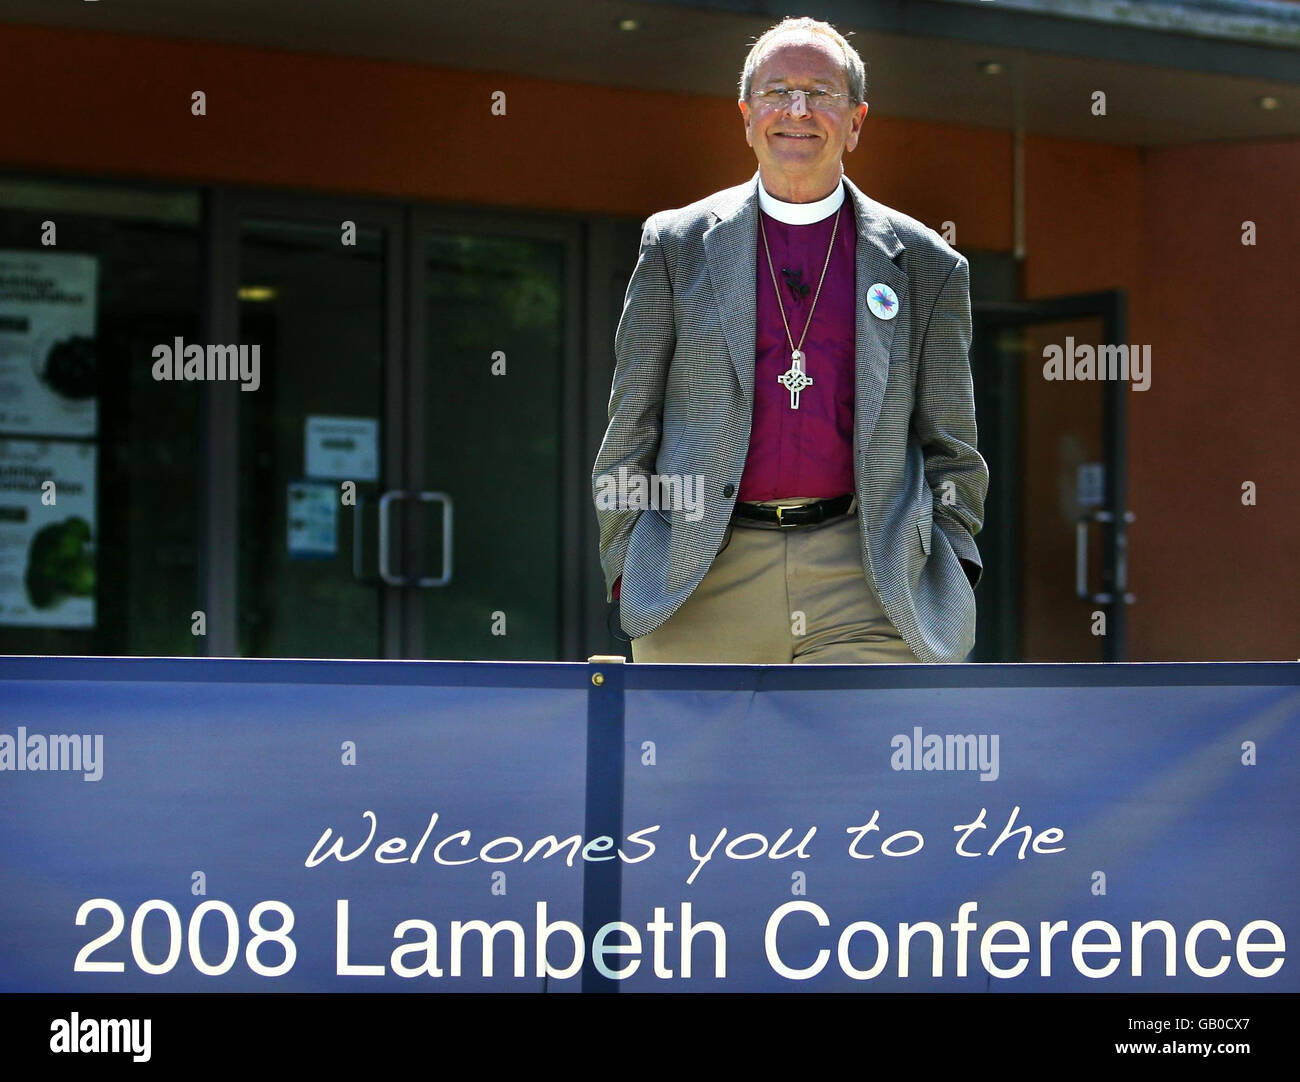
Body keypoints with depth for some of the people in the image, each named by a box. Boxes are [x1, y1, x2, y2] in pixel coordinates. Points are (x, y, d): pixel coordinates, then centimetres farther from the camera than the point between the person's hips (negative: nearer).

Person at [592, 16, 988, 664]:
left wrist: (950, 569, 4)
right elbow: (631, 427, 10)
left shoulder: (924, 265, 11)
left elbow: (949, 446, 14)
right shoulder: (676, 245, 11)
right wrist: (628, 564, 2)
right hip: (704, 593, 1)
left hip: (866, 585, 0)